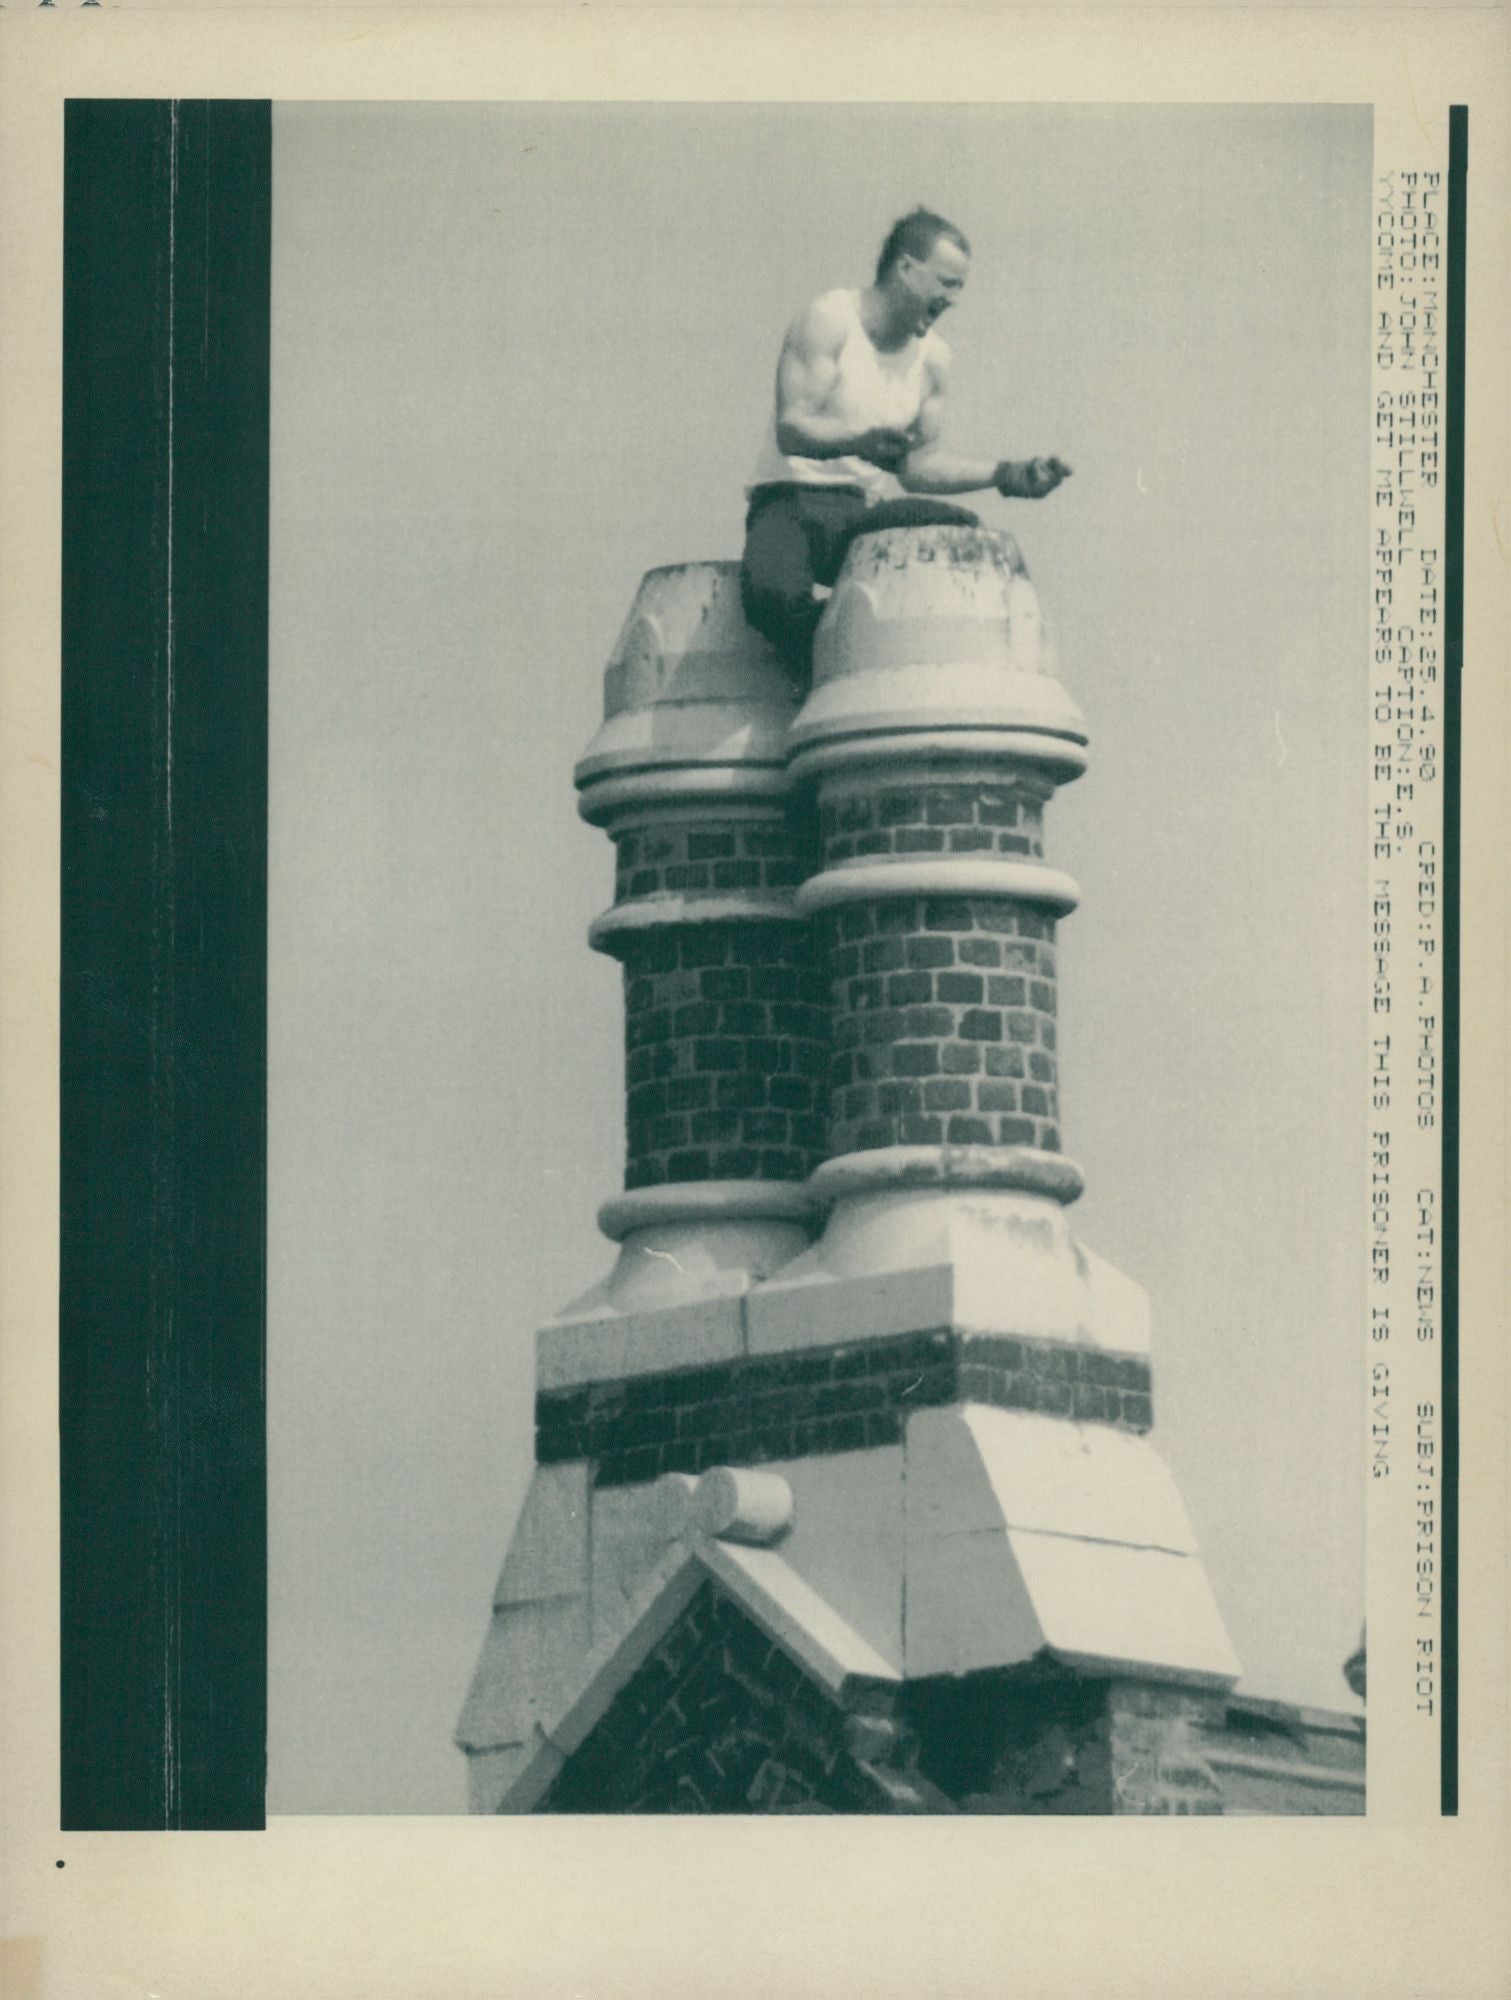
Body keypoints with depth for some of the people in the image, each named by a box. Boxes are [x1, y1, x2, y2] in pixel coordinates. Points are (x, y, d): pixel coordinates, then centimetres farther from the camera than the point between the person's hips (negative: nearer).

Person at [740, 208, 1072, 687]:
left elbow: (917, 465, 11)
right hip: (793, 500, -6)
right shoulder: (828, 321, -9)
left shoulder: (932, 359, 11)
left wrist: (1003, 474, -2)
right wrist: (862, 441, -40)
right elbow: (791, 427, -20)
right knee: (773, 592, -38)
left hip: (867, 513, 6)